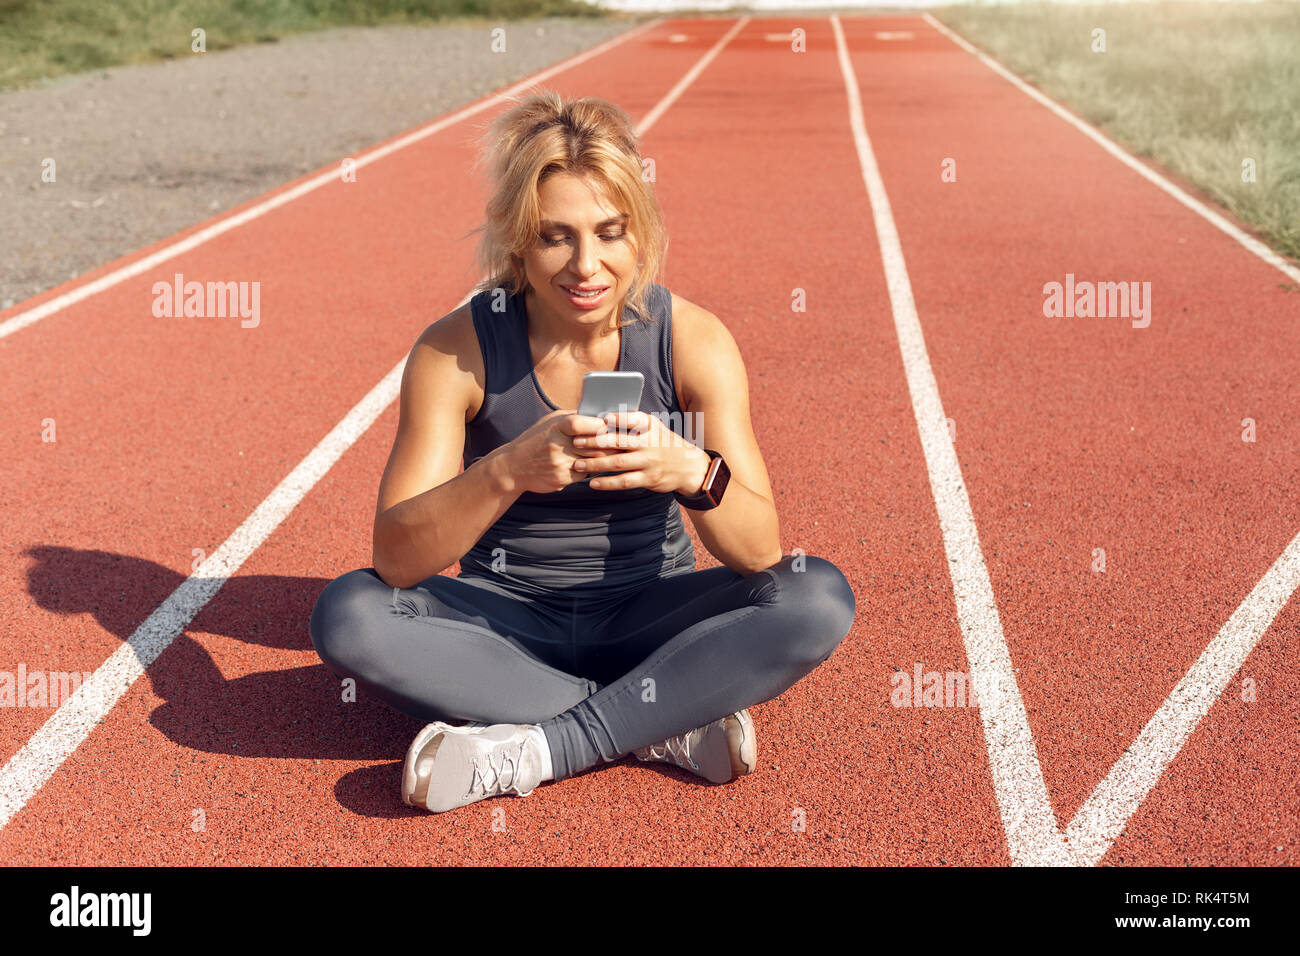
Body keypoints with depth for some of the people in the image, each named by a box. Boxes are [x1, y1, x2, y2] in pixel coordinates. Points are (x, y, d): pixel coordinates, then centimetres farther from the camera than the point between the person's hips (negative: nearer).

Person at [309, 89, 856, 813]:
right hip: (507, 618, 0)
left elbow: (760, 551, -17)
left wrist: (694, 472, -39)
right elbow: (396, 558, -20)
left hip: (646, 616, 0)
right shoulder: (457, 351, -14)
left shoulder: (693, 340, -13)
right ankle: (670, 727, -24)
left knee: (821, 598, -25)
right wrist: (507, 473, -39)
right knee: (349, 615, -27)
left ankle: (537, 750, -24)